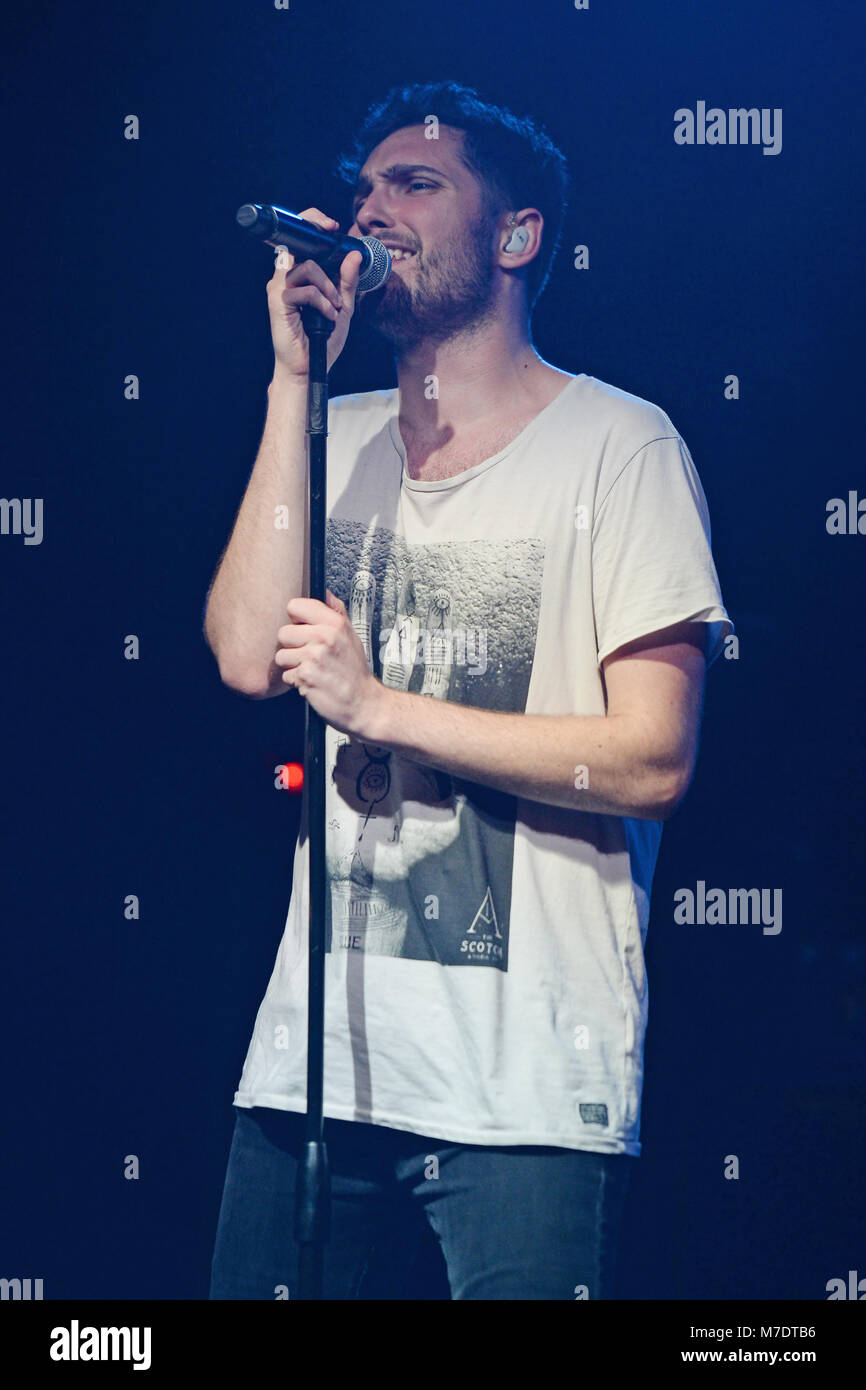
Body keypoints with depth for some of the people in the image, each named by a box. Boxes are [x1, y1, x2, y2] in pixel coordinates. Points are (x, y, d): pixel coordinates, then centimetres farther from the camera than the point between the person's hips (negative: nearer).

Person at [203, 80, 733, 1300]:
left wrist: (378, 704, -12)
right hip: (316, 1050, 5)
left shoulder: (617, 444, -3)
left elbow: (653, 763, -10)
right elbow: (249, 657, -3)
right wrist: (294, 380, -2)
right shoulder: (340, 439, 14)